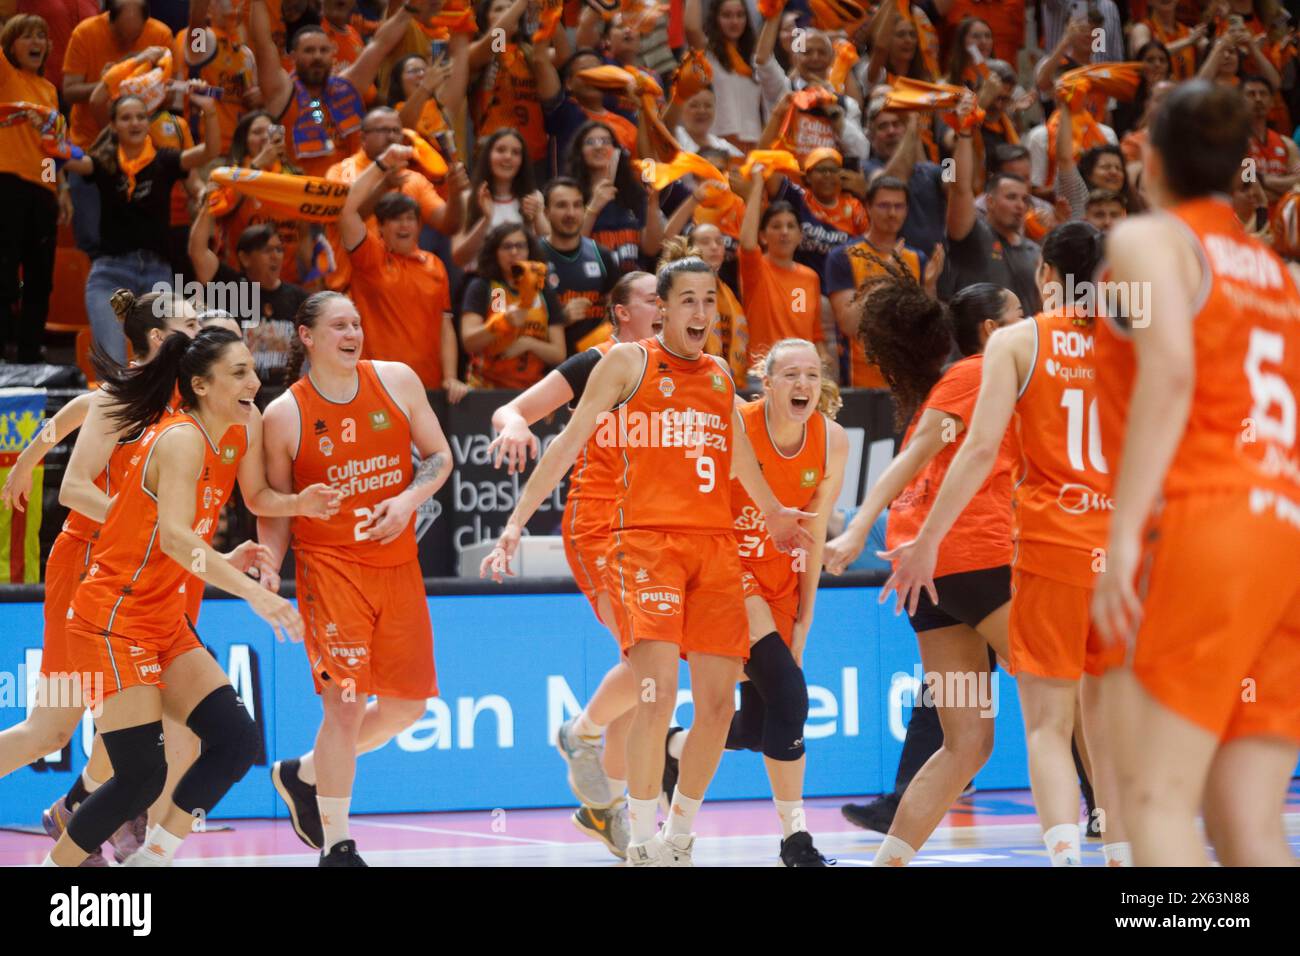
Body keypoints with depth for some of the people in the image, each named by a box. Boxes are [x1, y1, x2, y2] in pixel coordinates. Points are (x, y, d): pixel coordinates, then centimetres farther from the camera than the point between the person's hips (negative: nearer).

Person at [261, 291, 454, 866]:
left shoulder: (397, 382, 1)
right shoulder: (284, 415, -5)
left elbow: (439, 457, 8)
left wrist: (408, 500, -11)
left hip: (397, 564, 4)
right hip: (328, 564, -4)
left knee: (407, 705, 7)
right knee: (346, 703, -13)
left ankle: (303, 776, 29)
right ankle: (336, 847, -4)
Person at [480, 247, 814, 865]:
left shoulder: (720, 376, 19)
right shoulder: (629, 362, 4)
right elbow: (570, 442, 1)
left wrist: (775, 515, 49)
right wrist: (516, 522, -7)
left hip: (716, 545, 6)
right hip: (649, 540, -5)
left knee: (717, 702, 1)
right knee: (658, 692, -19)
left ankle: (680, 836, 17)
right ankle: (642, 842, -10)